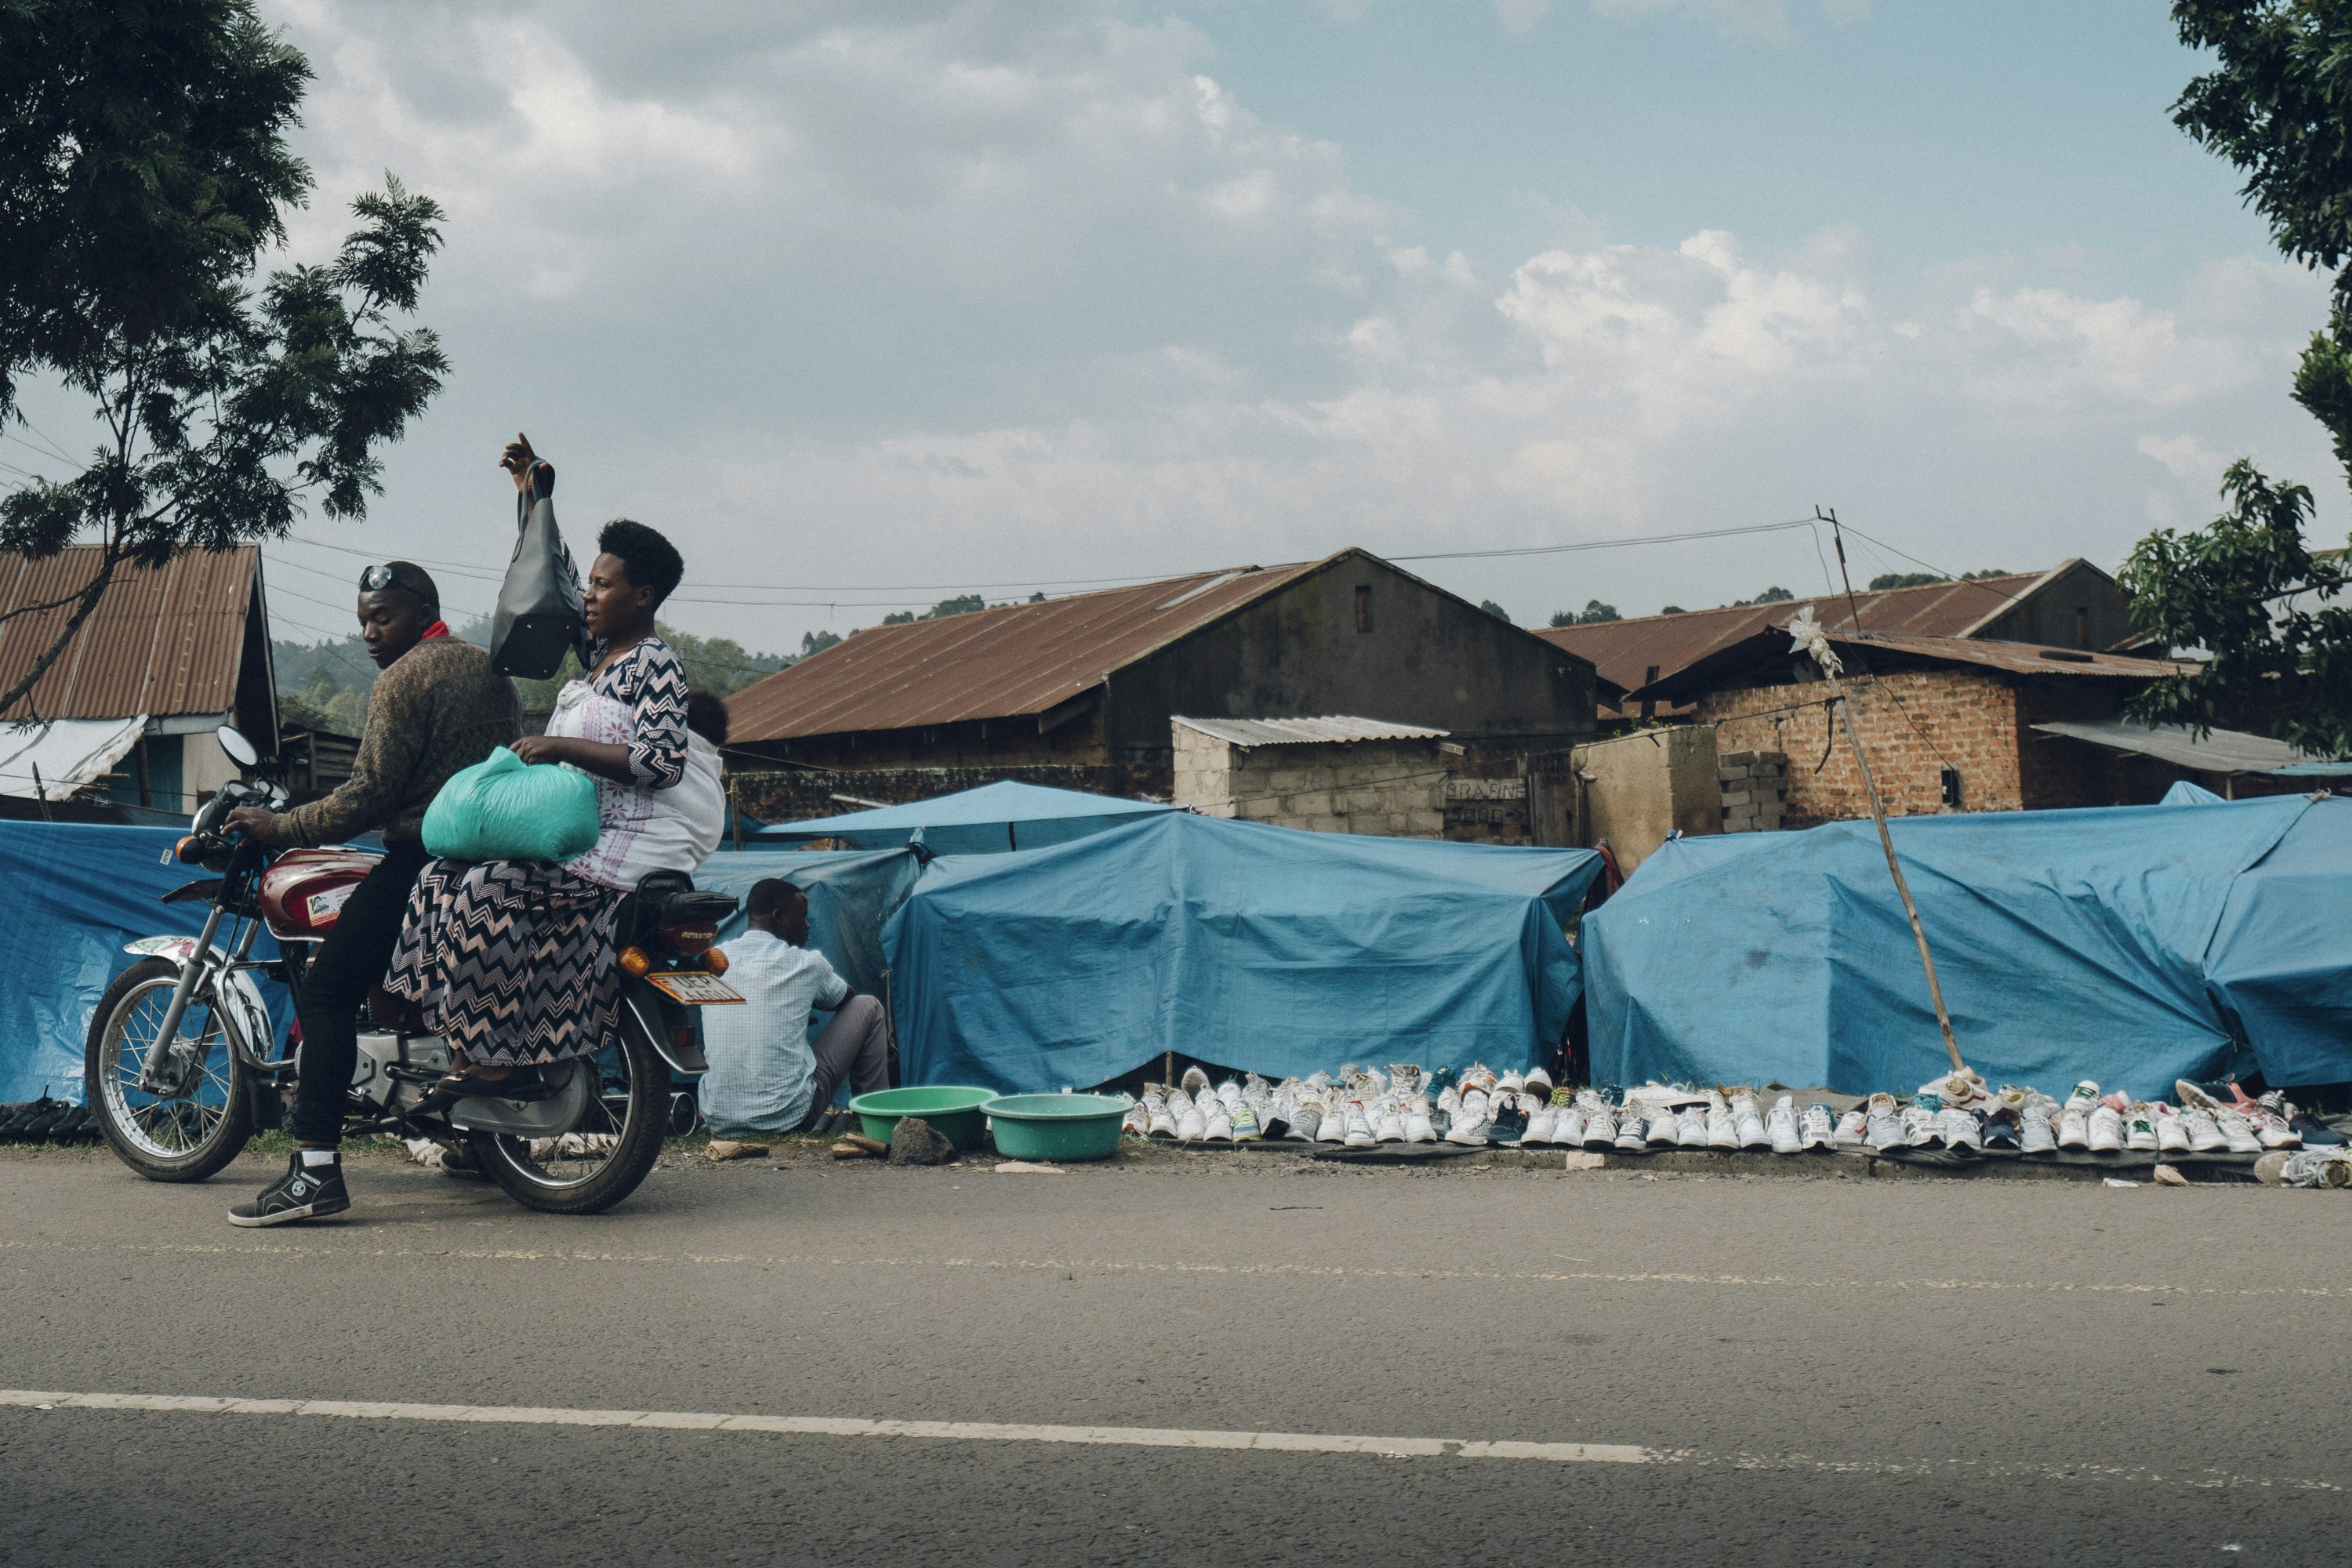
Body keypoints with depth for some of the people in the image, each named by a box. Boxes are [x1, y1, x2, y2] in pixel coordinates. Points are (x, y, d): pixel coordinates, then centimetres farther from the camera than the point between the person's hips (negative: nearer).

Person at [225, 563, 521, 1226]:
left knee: (327, 988, -10)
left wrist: (280, 827, -5)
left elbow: (370, 794, -15)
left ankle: (316, 1168, -22)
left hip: (422, 857, -9)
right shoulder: (489, 666, 18)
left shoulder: (404, 679, -8)